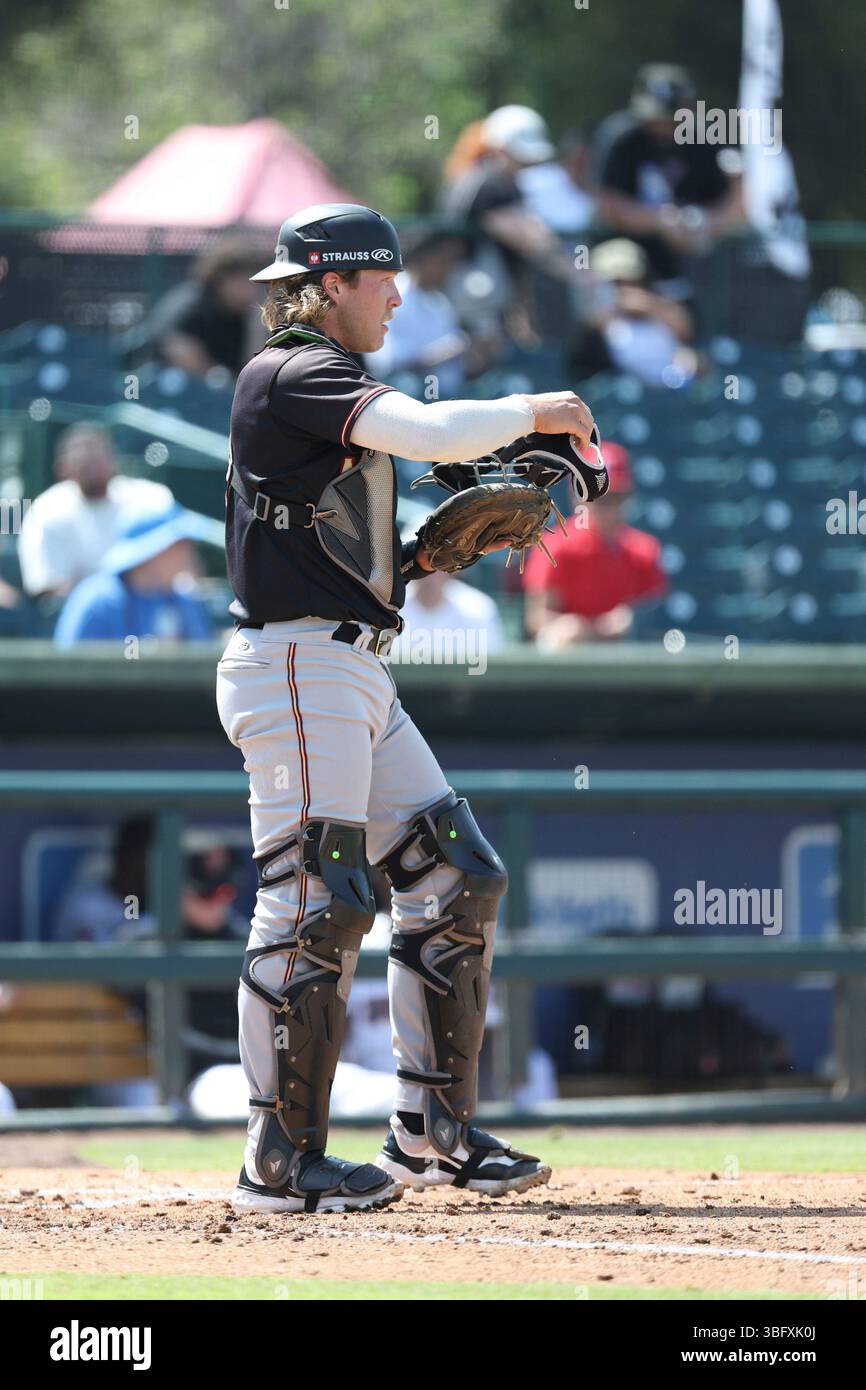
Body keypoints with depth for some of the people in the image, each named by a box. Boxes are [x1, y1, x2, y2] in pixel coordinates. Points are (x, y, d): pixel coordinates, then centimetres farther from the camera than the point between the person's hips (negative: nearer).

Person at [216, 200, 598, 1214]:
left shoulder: (323, 389, 21)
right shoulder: (293, 375, -10)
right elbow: (436, 433, -24)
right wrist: (536, 411, -8)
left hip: (354, 674, 10)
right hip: (297, 665, -10)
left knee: (455, 881, 9)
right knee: (317, 902, -12)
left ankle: (431, 1130, 15)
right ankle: (280, 1161, -9)